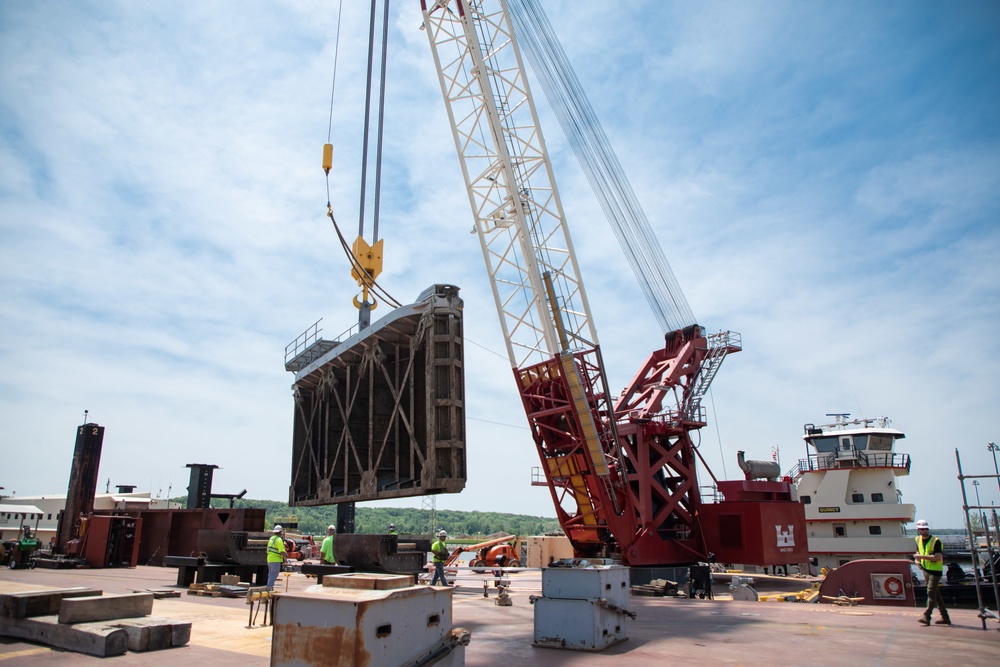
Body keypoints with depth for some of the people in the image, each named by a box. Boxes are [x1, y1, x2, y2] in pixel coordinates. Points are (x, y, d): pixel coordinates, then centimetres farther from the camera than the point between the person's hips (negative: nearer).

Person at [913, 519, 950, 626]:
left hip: (935, 570, -8)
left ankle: (926, 616, -17)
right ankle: (945, 617, 23)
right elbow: (918, 552, 24)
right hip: (926, 570, 8)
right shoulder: (918, 540, 8)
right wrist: (917, 560, 3)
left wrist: (922, 556, -27)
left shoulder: (935, 541, -14)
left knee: (931, 593, -14)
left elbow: (938, 557, -24)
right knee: (936, 594, 14)